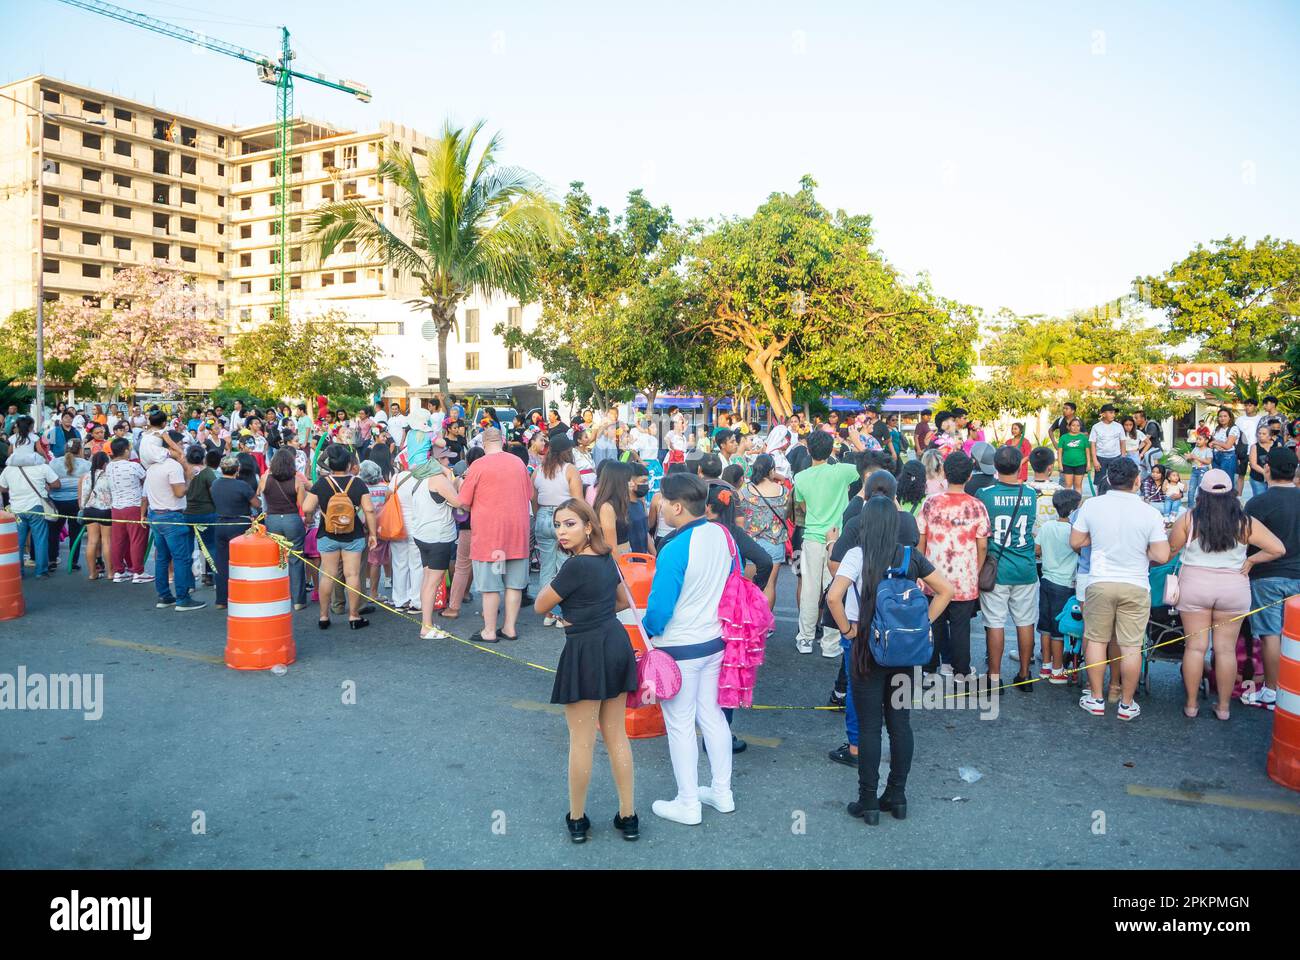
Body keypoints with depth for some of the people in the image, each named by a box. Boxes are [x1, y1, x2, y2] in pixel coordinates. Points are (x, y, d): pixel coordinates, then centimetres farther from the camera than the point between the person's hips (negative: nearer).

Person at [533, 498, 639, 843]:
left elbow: (540, 606, -8)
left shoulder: (576, 566, -19)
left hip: (586, 654, -8)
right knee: (617, 736, 14)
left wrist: (551, 585, 10)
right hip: (617, 646, 8)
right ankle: (628, 816, 22)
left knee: (581, 742, 7)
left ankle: (576, 820, 21)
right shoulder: (607, 558, 6)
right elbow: (624, 601, 21)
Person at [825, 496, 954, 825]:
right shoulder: (911, 556, 0)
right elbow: (946, 590, 5)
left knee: (869, 727, 4)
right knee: (900, 722, 12)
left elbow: (833, 596, -25)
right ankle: (897, 796, 21)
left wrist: (847, 629, -11)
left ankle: (868, 802, 11)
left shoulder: (857, 555, -13)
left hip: (868, 648, -4)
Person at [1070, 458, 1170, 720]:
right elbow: (1162, 556, -8)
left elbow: (1075, 542, 3)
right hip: (1136, 586, -1)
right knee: (1131, 646, 6)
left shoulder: (1091, 505, -5)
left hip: (1100, 583, 1)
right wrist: (1140, 551, 10)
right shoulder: (1149, 513, -7)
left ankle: (1096, 698, 19)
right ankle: (1127, 704, 15)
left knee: (1096, 640, 12)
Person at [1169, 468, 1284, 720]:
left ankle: (1191, 704, 13)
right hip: (1233, 588, 1)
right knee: (1226, 649, 8)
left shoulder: (1188, 519, -9)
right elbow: (1278, 549, -5)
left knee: (1195, 646, 6)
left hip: (1194, 586, -1)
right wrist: (1251, 560, 5)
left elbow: (1171, 547, 0)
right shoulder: (1246, 523, -6)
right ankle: (1223, 706, 16)